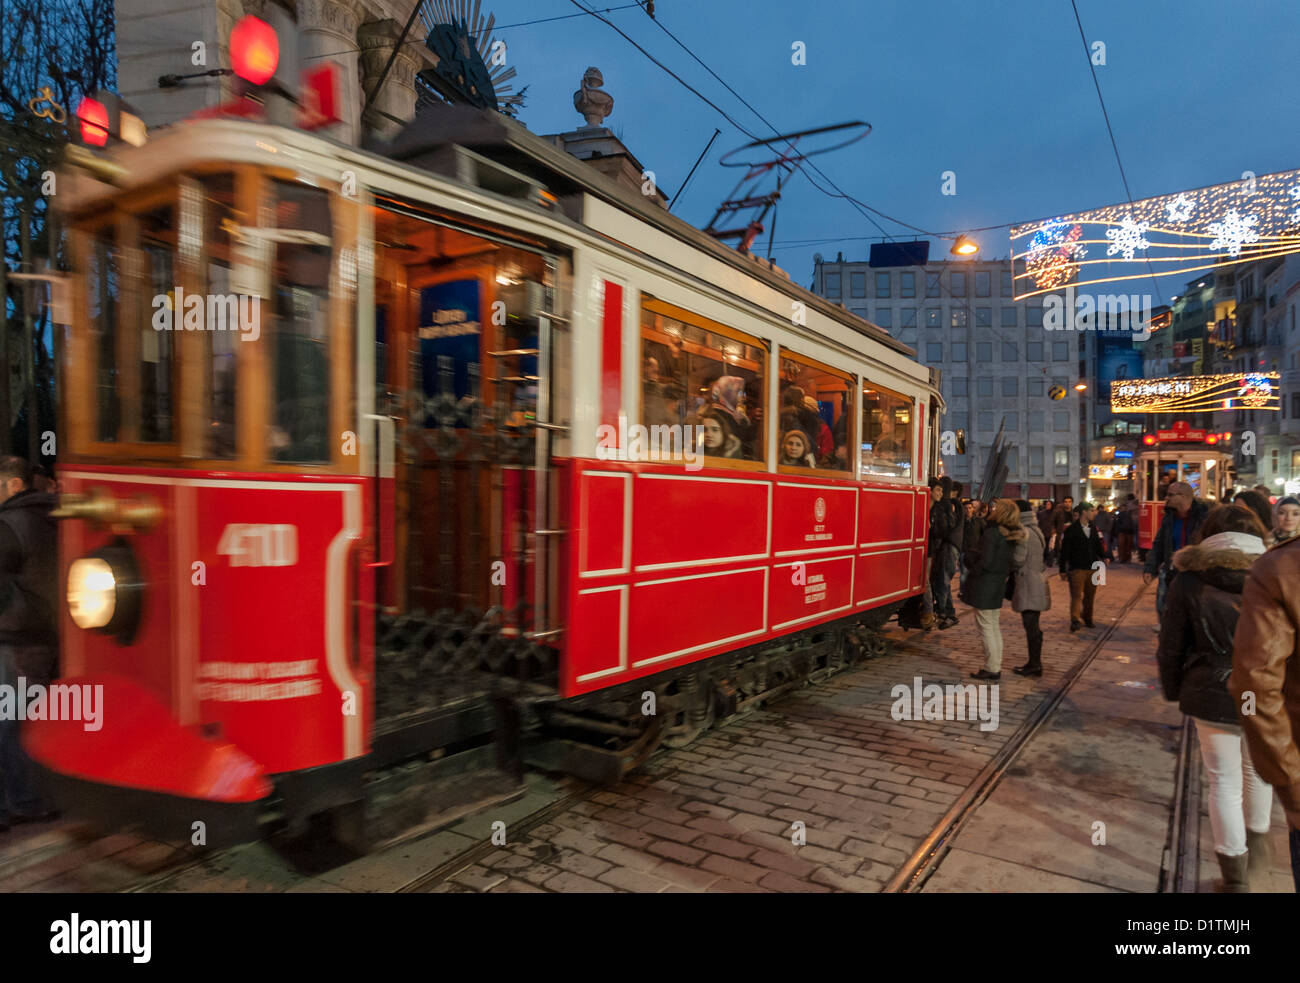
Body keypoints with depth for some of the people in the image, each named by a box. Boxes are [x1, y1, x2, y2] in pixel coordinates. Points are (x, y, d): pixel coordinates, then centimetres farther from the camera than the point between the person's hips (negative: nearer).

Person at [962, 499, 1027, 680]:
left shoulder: (992, 533, -19)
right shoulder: (1010, 534, 7)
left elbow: (986, 561, -21)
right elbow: (1007, 561, 11)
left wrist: (973, 572, -8)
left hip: (985, 584, -8)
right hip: (999, 584, 8)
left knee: (986, 627, 0)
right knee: (994, 626, 16)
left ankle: (991, 668, 4)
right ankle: (996, 667, 23)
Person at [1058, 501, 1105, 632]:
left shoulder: (1094, 528, 10)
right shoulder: (1071, 529, -8)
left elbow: (1098, 545, 18)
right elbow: (1064, 551, -7)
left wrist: (1104, 557, -1)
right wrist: (1063, 570, -7)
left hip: (1092, 568, 5)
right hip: (1077, 568, -5)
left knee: (1090, 596, 13)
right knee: (1076, 595, -10)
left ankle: (1087, 619, 26)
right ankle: (1075, 620, -16)